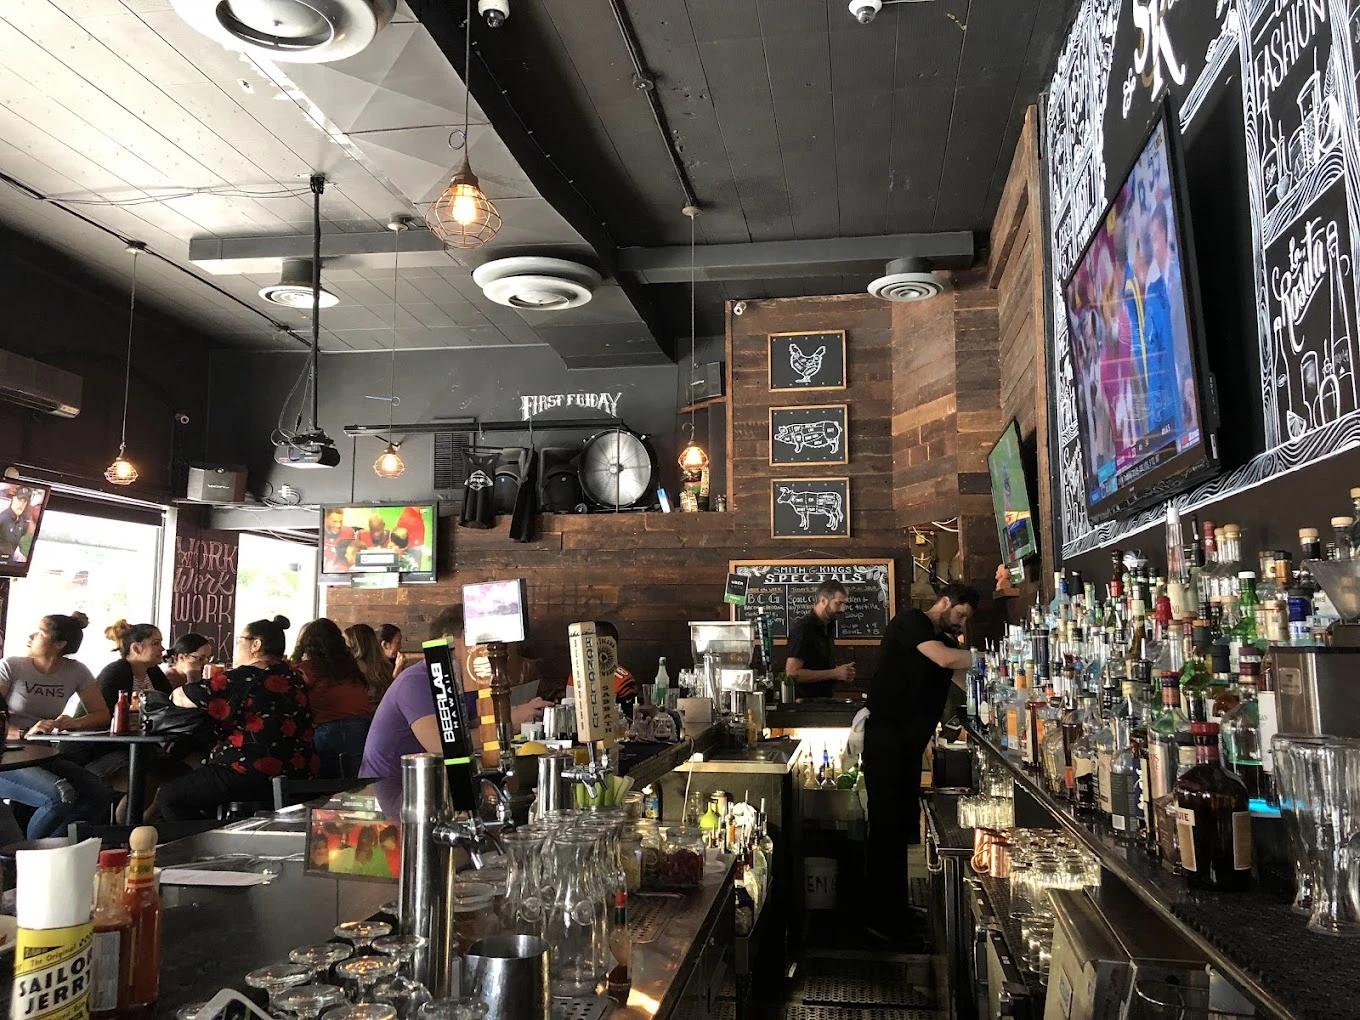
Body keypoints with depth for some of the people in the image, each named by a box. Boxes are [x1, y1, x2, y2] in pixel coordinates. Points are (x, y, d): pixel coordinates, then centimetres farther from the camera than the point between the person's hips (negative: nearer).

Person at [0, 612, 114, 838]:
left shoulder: (77, 672, 1)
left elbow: (102, 715, 6)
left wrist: (75, 723, -15)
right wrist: (24, 733, -28)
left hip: (45, 757, 4)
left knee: (101, 795, -19)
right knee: (61, 795, -30)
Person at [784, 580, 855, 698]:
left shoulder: (826, 628, 14)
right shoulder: (803, 628, -12)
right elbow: (792, 673, -19)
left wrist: (843, 673, 6)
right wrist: (834, 673, -15)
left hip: (824, 699, 8)